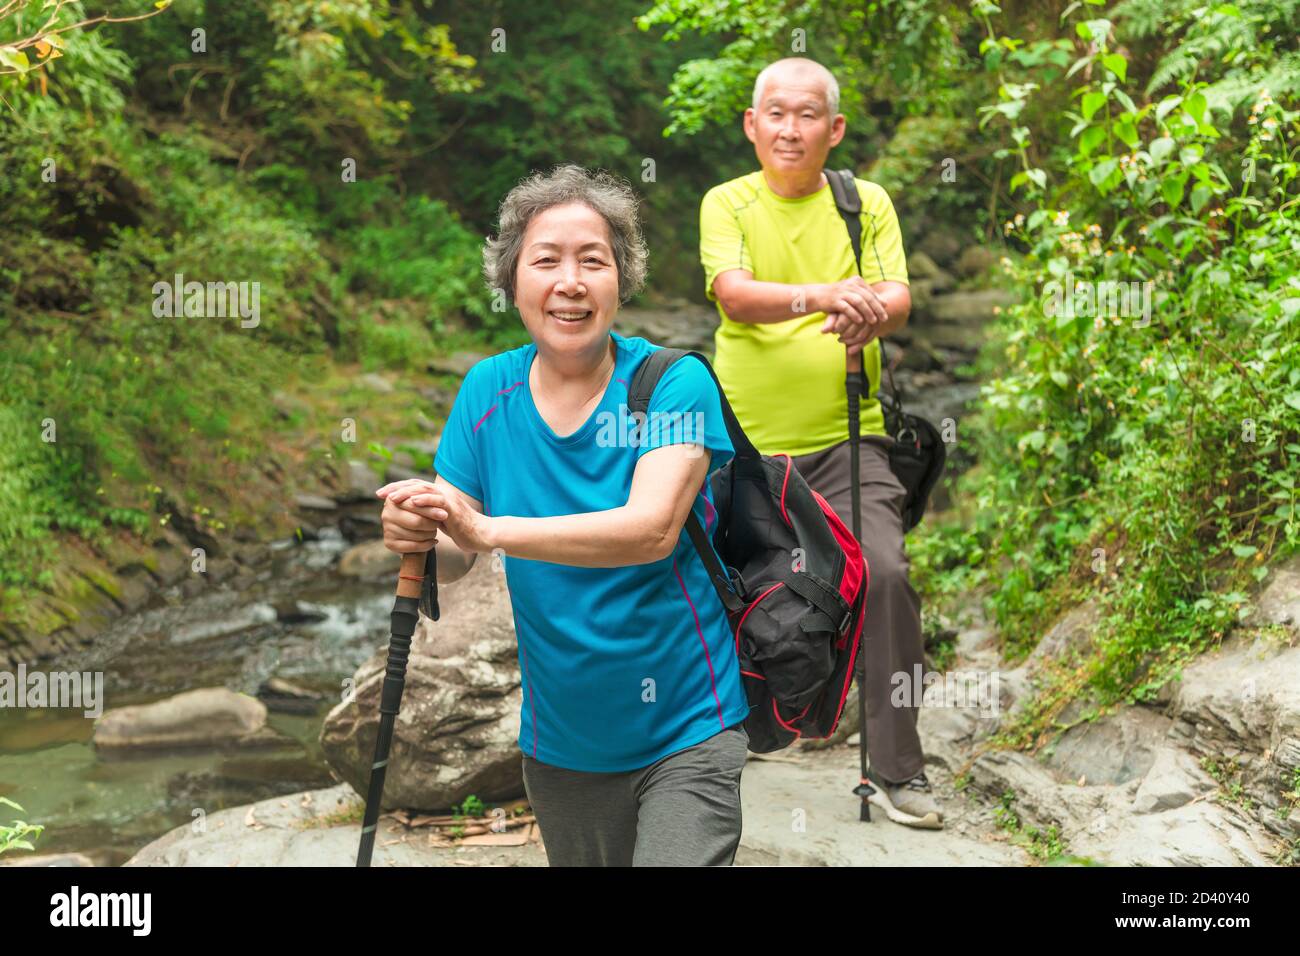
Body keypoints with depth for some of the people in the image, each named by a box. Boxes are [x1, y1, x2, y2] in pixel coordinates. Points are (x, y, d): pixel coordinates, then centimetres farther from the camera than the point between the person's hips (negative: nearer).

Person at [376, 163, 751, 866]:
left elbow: (652, 529, -28)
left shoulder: (674, 383, -14)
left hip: (685, 733, -4)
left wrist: (489, 530, -36)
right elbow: (453, 558, 0)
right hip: (559, 740, 4)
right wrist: (417, 537, -24)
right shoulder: (488, 389, -2)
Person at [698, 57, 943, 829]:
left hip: (846, 438, 0)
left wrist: (869, 315, -29)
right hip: (746, 443, 0)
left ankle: (896, 769, -8)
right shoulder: (728, 203, 2)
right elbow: (735, 295, -16)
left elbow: (897, 298, -5)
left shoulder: (867, 203, 7)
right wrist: (822, 295, -34)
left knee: (885, 572, -18)